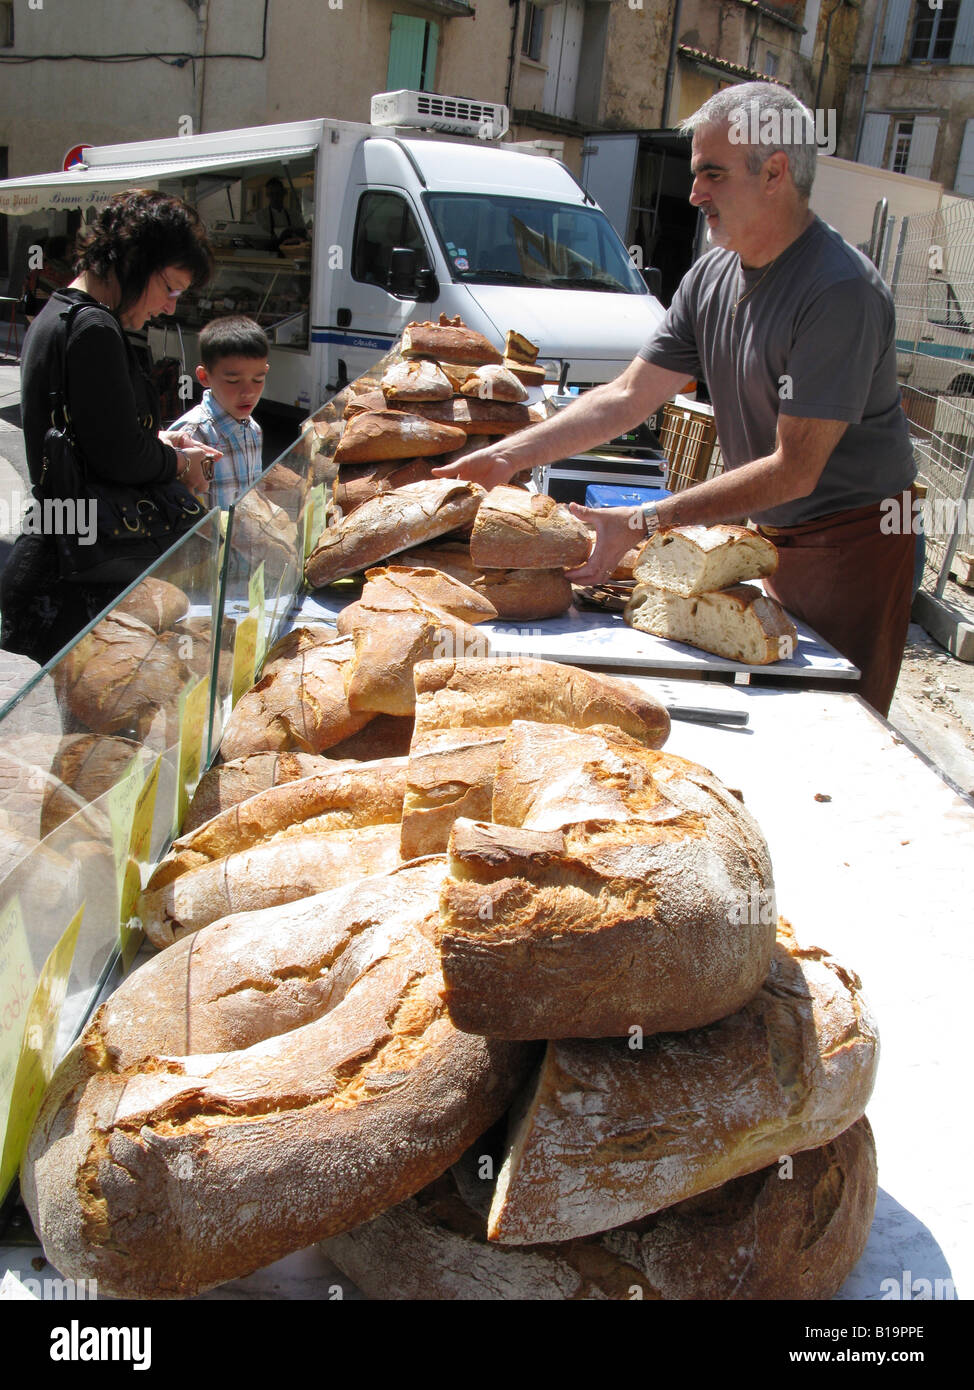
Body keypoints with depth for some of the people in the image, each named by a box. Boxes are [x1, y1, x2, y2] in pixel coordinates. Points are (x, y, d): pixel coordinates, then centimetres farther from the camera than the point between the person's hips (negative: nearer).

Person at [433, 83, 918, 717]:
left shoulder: (841, 290, -24)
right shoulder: (713, 275, 2)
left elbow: (792, 471, -27)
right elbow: (629, 396, 3)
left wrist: (642, 522, -29)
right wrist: (505, 458, -5)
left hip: (853, 540, -7)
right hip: (773, 534, 7)